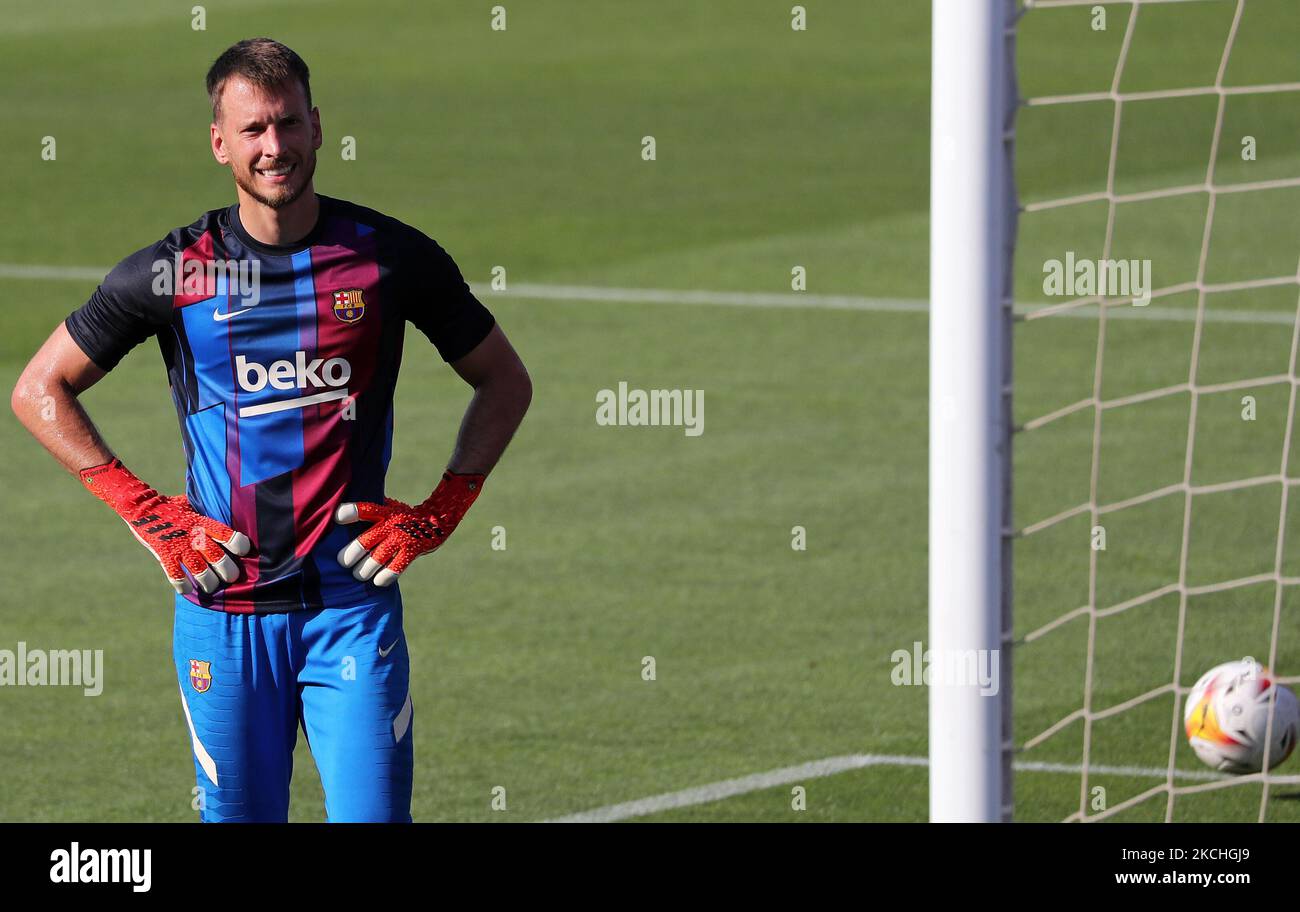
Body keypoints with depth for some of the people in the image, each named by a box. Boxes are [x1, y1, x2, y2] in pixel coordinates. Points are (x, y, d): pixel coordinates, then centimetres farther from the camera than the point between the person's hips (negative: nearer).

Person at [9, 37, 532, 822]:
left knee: (372, 814, -9)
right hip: (224, 610, 1)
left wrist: (438, 515, 2)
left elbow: (505, 382, 13)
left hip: (353, 604, -1)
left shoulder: (392, 257, 0)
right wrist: (149, 515, 0)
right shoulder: (172, 273, -1)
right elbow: (40, 390, 9)